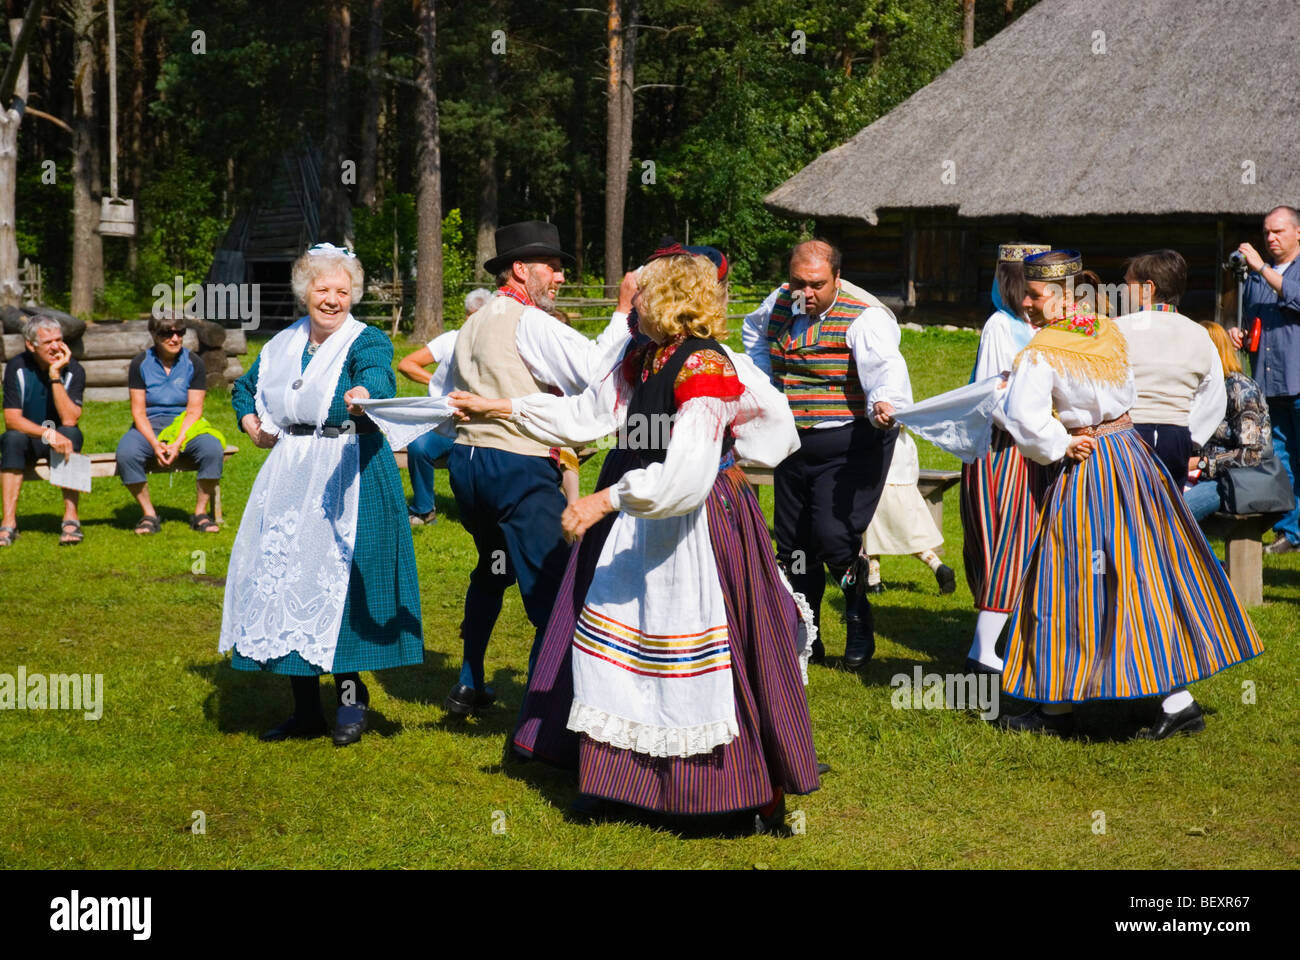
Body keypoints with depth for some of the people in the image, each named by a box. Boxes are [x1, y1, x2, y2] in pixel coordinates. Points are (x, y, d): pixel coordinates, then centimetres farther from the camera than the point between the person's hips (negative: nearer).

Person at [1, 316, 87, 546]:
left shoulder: (73, 370, -10)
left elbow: (69, 420, -22)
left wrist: (55, 376, -26)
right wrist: (47, 434, -34)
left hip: (59, 440, 0)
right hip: (26, 442, 0)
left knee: (71, 434, -32)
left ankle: (71, 519, -35)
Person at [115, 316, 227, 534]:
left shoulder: (194, 363, 1)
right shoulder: (140, 363, 0)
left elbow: (194, 411, -4)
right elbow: (138, 412, -3)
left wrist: (178, 443, -19)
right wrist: (155, 444, -19)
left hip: (185, 426, 0)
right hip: (148, 427, 0)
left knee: (213, 448, -31)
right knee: (126, 453, -32)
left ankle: (201, 512, -16)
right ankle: (149, 514, -16)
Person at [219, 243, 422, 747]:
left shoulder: (366, 341, -7)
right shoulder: (282, 346, 11)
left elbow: (379, 375, -31)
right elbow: (244, 387, 30)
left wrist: (365, 393, -54)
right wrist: (251, 421, 10)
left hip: (349, 474, -6)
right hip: (290, 476, 6)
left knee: (337, 577, -11)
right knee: (282, 577, 4)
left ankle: (351, 699, 4)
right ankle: (304, 708, 13)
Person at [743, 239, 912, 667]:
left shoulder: (864, 318, -18)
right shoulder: (780, 303, 4)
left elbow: (885, 367, -35)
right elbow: (755, 333, 28)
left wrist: (883, 403, -56)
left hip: (849, 444, -7)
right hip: (794, 443, 7)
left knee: (833, 535, -19)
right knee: (793, 543, 10)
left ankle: (859, 620, 8)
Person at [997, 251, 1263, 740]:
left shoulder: (1041, 353, -16)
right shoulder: (1110, 333, 6)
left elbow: (1023, 416, -25)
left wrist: (1060, 447, -10)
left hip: (1087, 471, -7)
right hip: (1133, 456, 7)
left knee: (1071, 584, 3)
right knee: (1146, 576, 9)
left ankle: (1057, 704, 10)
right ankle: (1177, 699, 9)